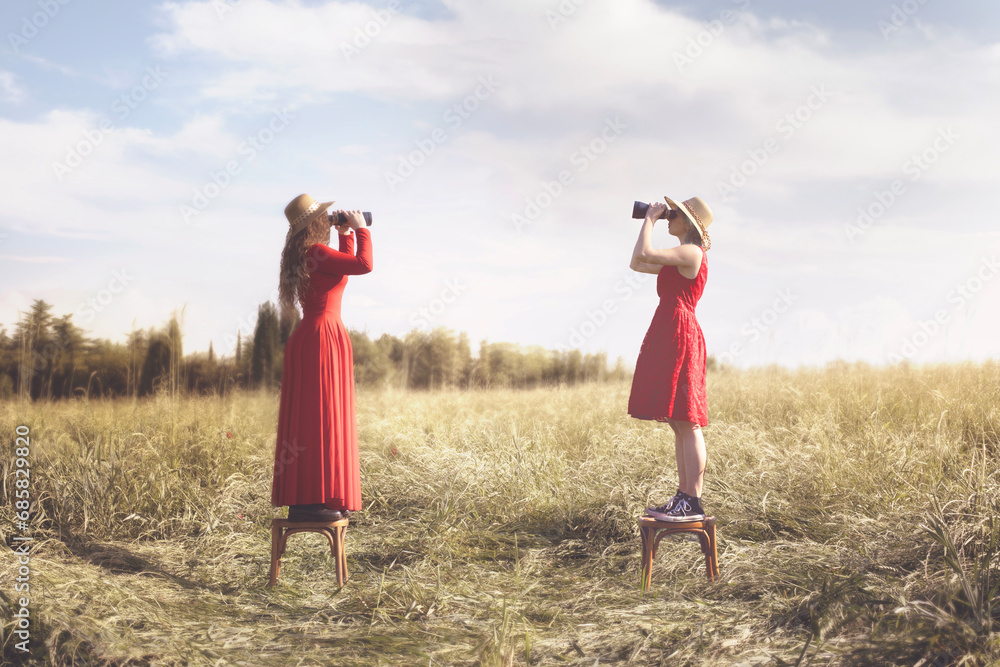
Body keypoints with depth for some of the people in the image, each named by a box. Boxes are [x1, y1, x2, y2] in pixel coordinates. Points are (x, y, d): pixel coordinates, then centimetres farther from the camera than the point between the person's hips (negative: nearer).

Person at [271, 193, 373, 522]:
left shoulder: (309, 255, 17)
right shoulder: (315, 252, -14)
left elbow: (346, 268, 31)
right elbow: (364, 265, -20)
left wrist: (346, 234, 24)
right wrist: (360, 229, -6)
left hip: (314, 337, 10)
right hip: (322, 338, -10)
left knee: (317, 419, 10)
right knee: (317, 418, -10)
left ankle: (305, 499, 13)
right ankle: (308, 502, -9)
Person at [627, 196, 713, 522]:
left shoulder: (691, 253, -9)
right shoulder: (681, 257, 21)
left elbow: (643, 254, -22)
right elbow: (636, 264, 26)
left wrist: (650, 219, -6)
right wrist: (650, 220, 20)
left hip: (678, 334, -11)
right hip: (668, 336, 11)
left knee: (686, 422, -10)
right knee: (678, 423, 9)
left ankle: (693, 503, -9)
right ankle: (683, 497, 13)